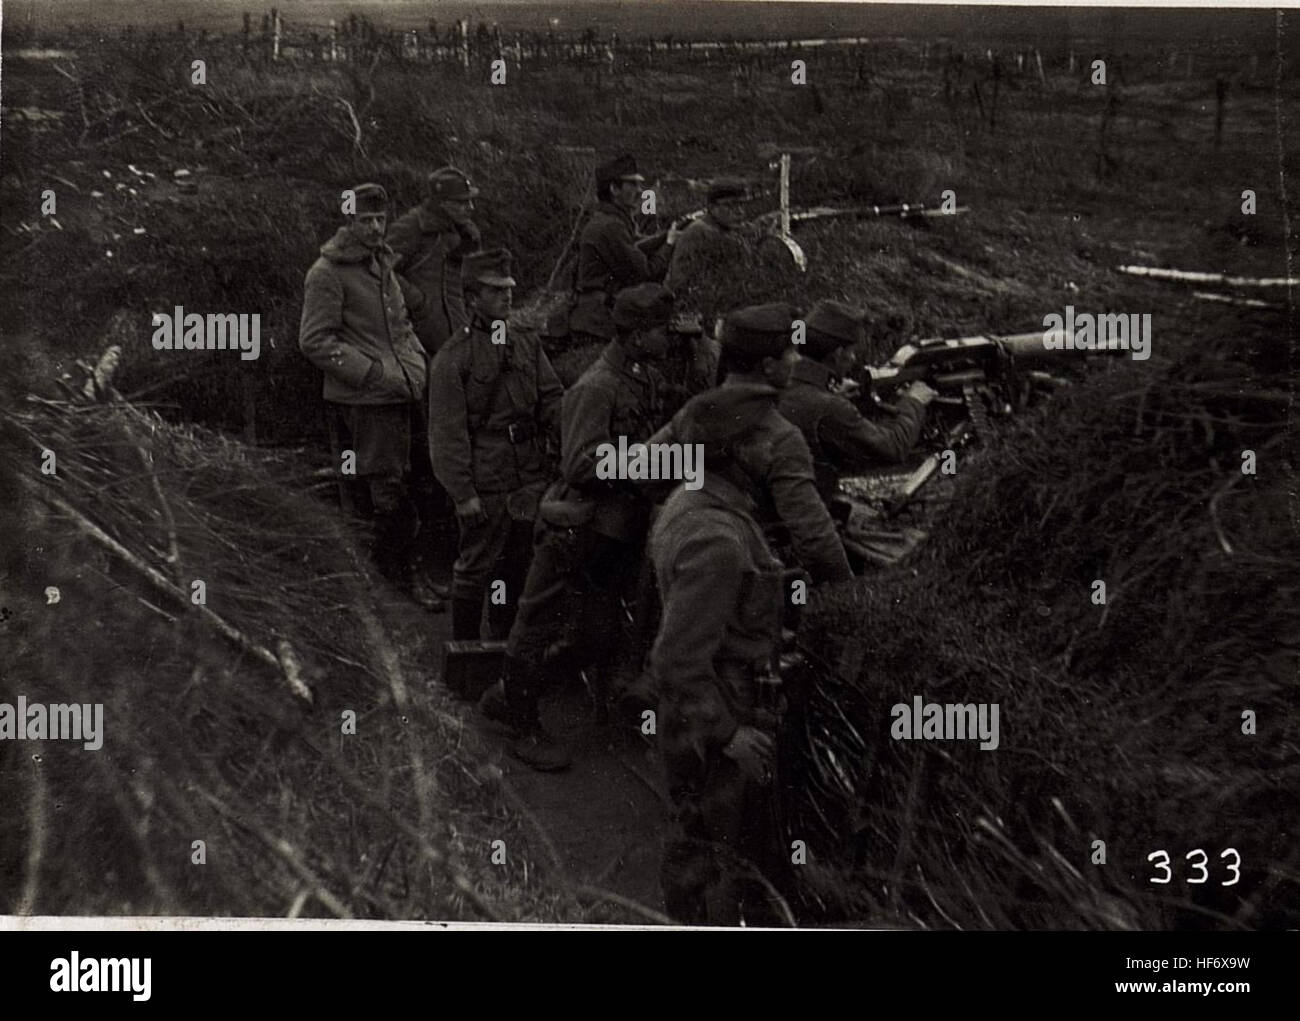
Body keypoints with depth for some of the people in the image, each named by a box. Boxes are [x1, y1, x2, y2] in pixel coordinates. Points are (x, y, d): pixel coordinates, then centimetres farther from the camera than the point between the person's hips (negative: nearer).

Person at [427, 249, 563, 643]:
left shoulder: (527, 344, 9)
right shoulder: (452, 358, -9)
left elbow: (552, 399, 7)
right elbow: (447, 433, -11)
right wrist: (463, 493, -14)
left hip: (531, 478, 6)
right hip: (486, 486, -6)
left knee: (518, 565, 16)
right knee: (475, 568, 4)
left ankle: (506, 638, 31)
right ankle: (464, 644, 18)